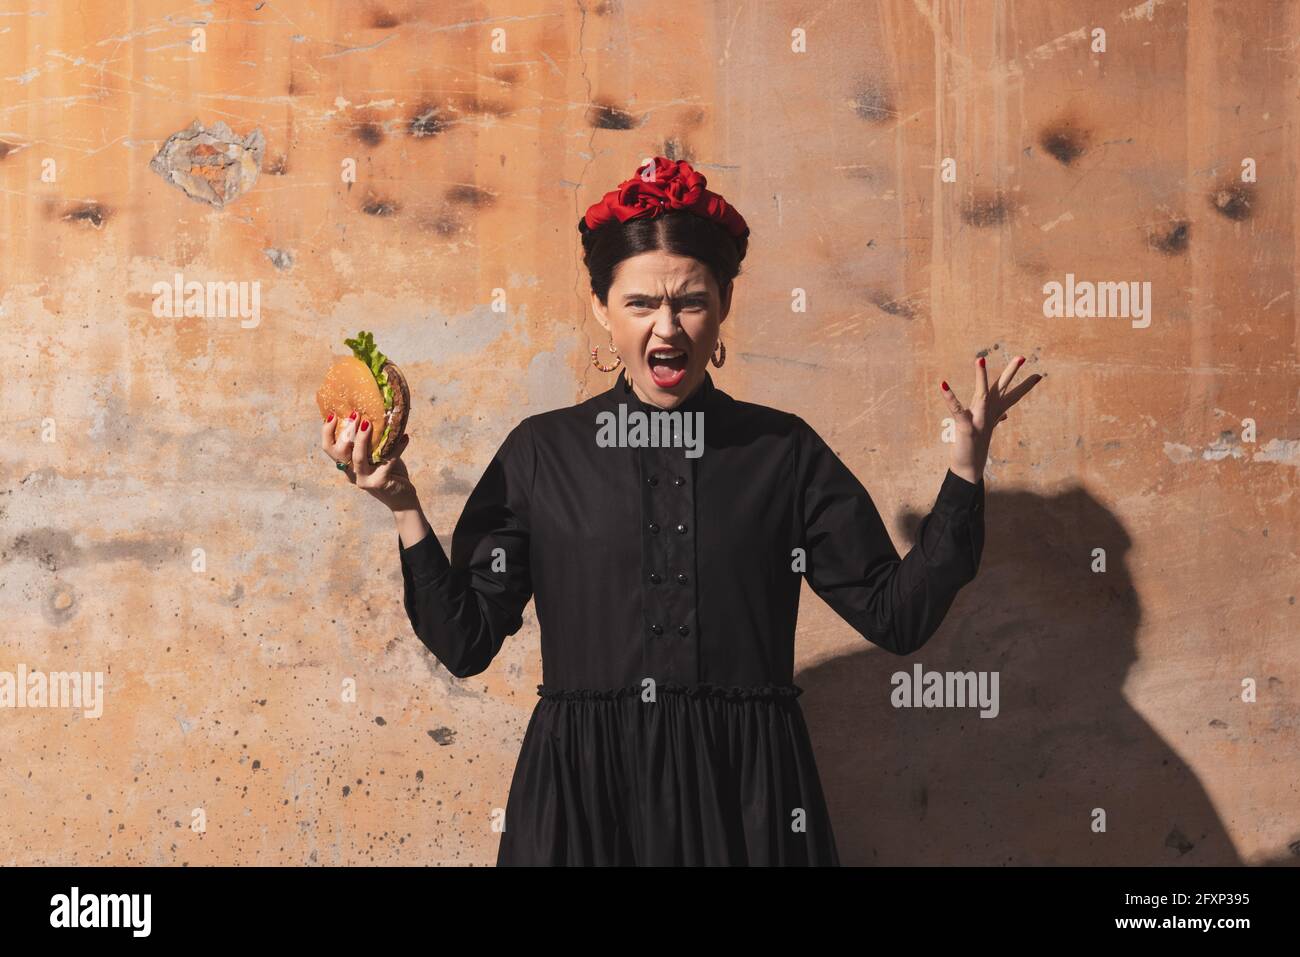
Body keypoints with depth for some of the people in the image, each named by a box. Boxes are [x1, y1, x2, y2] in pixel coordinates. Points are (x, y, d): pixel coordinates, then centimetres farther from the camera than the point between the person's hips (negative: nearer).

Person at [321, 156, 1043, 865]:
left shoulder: (782, 451, 3)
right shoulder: (541, 452, 2)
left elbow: (896, 615, 1)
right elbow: (466, 642, 1)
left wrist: (964, 475, -6)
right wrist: (405, 508, -9)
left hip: (746, 795, 0)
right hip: (584, 796, 0)